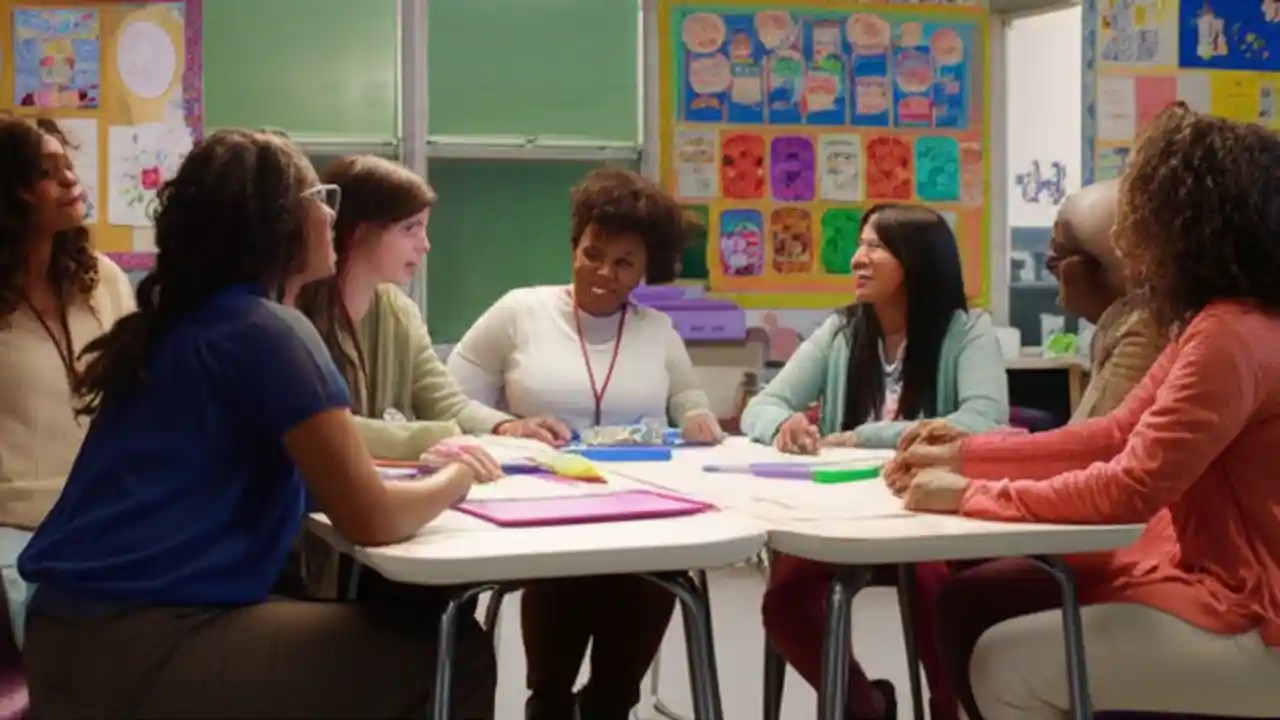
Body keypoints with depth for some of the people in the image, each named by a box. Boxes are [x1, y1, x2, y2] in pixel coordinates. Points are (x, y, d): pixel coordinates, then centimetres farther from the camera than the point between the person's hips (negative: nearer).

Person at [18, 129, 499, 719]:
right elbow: (371, 520, -13)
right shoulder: (270, 331, -11)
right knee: (454, 656, -4)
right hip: (140, 652, -10)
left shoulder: (174, 321, 16)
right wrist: (458, 477, 5)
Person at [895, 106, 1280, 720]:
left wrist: (972, 497, -18)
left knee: (1004, 662, -9)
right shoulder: (1217, 325, 9)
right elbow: (1117, 434, 11)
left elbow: (1132, 487, -26)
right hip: (1203, 571, 10)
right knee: (970, 603, 7)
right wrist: (966, 456, 4)